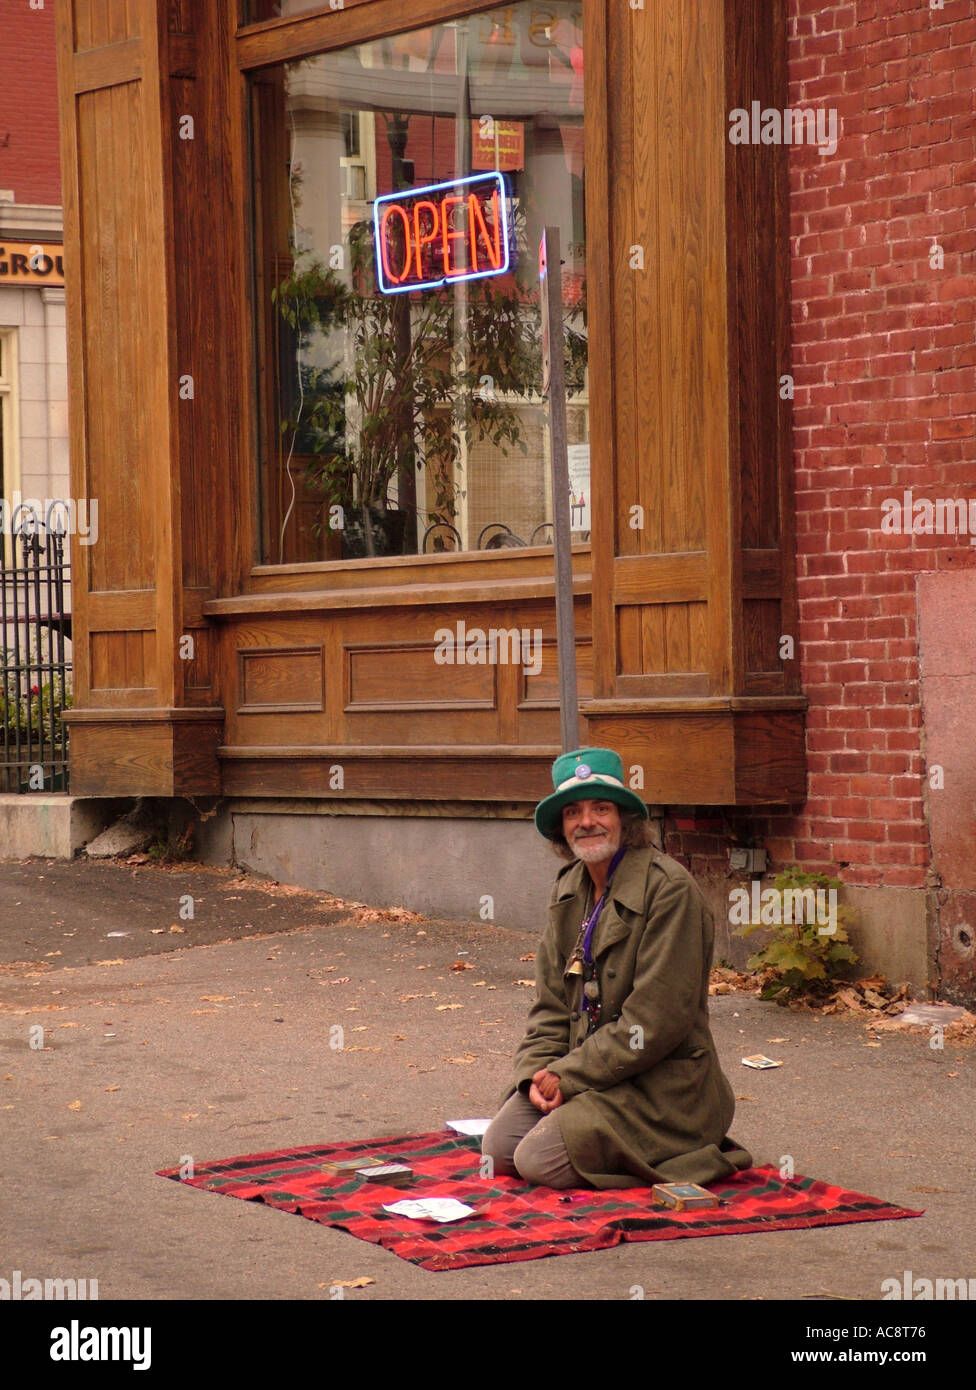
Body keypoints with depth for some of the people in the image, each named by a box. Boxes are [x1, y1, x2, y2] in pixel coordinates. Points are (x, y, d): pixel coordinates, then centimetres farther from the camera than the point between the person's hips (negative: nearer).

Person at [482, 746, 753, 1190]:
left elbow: (656, 1022, -20)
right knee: (499, 1146, -5)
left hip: (660, 1082, -8)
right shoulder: (569, 888, 9)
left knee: (540, 1160, -20)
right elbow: (551, 1003, 12)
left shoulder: (669, 888, -16)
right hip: (587, 1068, 8)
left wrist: (570, 1075, -18)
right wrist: (538, 1073, -6)